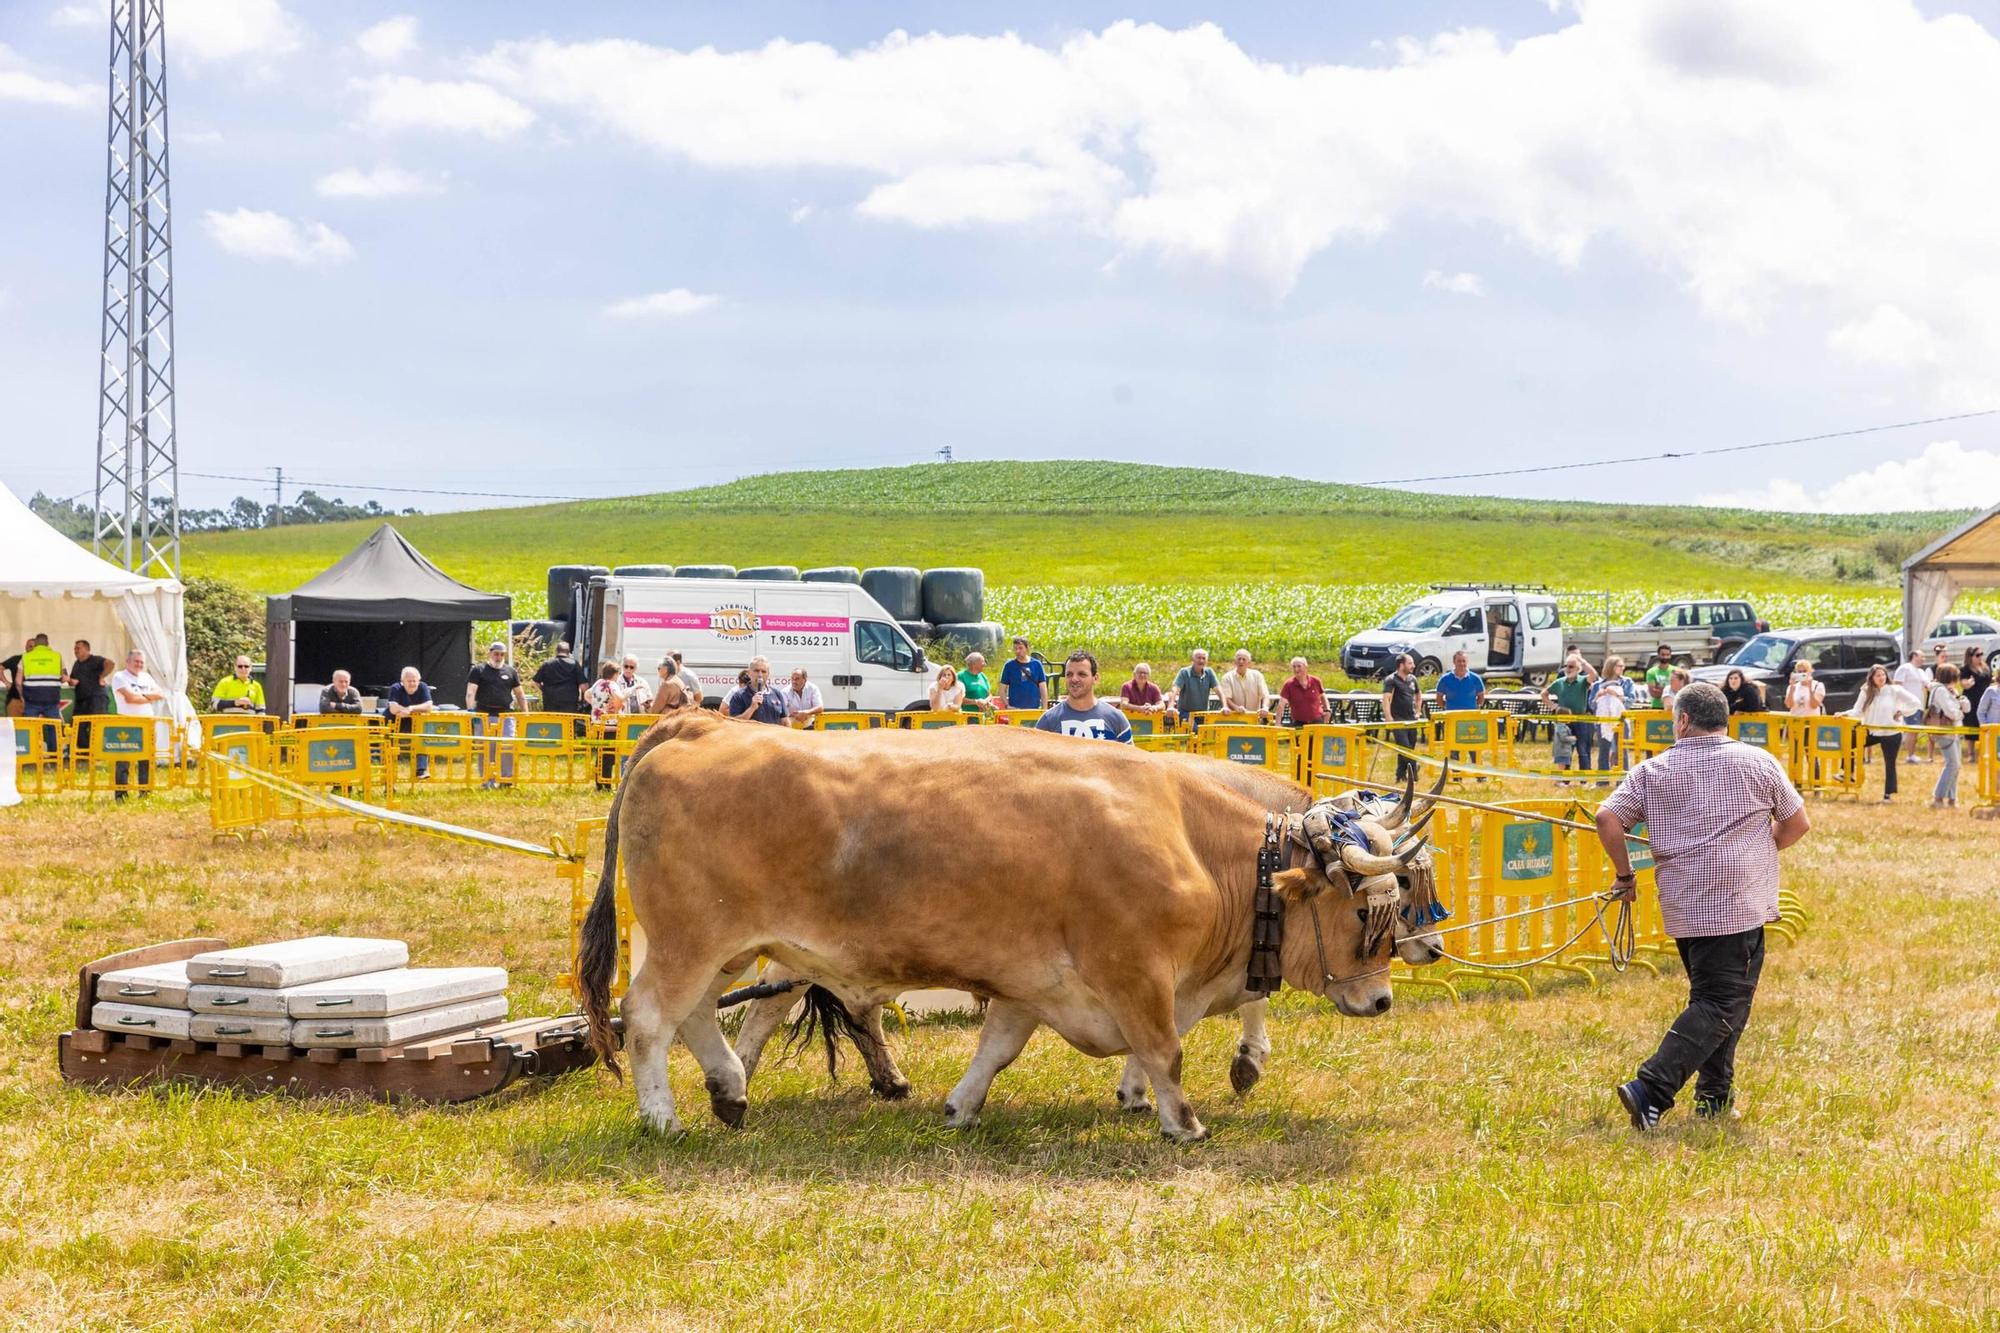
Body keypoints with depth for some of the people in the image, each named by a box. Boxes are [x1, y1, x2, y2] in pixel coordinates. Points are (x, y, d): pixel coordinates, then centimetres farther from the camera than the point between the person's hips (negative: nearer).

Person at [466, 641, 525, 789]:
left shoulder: (510, 671, 13)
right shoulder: (479, 670, 5)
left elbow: (520, 695, 18)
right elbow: (470, 692, -4)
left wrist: (525, 715, 11)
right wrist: (470, 711, -18)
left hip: (506, 715, 2)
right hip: (484, 715, -2)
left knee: (508, 748, -6)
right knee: (486, 749, 0)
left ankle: (507, 778, 4)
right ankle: (487, 781, 6)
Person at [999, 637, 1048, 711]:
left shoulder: (1036, 664, 5)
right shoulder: (1009, 666, 2)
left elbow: (1043, 689, 7)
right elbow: (1002, 689, 4)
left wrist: (1045, 710, 1)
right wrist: (1007, 706, -9)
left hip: (1034, 708, 2)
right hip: (1015, 709, -2)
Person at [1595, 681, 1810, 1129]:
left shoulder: (1652, 771, 5)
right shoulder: (1758, 763, 3)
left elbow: (1607, 818, -3)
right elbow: (1797, 823, 9)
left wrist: (1625, 874, 10)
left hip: (1681, 906, 4)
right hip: (1737, 906, -4)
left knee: (1711, 996, 21)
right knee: (1721, 1005, -6)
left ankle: (1714, 1094, 20)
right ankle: (1650, 1090, -19)